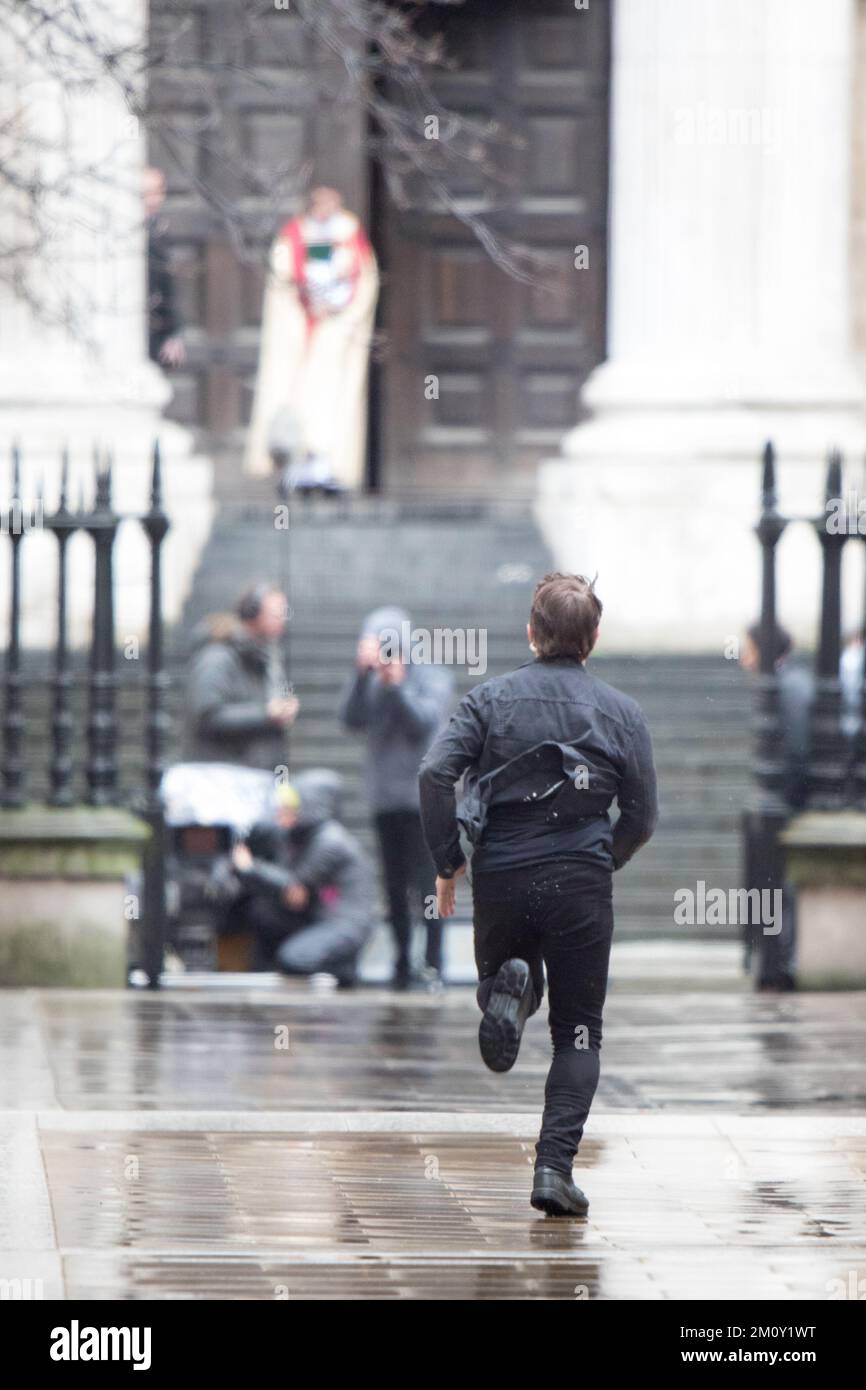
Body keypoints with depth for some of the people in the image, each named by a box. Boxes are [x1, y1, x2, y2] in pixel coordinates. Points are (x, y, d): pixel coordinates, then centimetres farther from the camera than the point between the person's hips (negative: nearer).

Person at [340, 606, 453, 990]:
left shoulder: (433, 679, -1)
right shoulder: (373, 684, 7)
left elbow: (424, 721, -15)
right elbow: (352, 719, -8)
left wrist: (397, 686, -22)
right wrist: (363, 674, -17)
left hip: (424, 796, -4)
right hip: (385, 798, 4)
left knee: (426, 882, -9)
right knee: (395, 887, 9)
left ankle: (433, 963, -7)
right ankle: (402, 963, 15)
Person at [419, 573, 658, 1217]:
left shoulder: (490, 698, 4)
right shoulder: (621, 711, 5)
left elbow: (436, 773, -8)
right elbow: (643, 815, 5)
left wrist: (447, 862, 1)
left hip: (499, 876, 1)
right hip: (581, 883, 0)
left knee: (498, 981, 26)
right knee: (578, 1033, 7)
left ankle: (508, 990, -13)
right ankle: (554, 1167, -9)